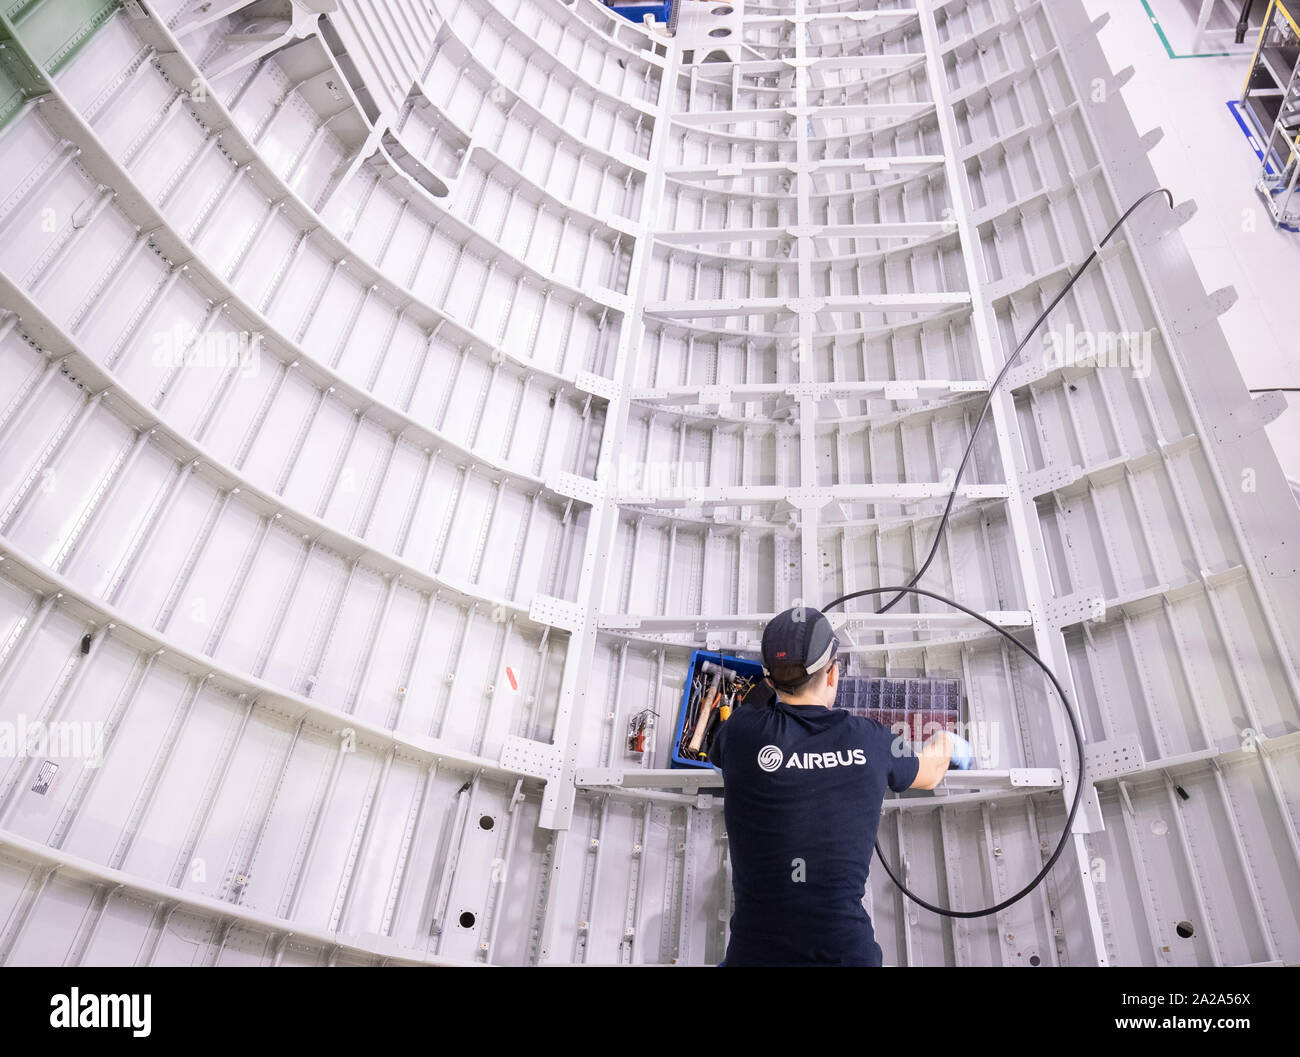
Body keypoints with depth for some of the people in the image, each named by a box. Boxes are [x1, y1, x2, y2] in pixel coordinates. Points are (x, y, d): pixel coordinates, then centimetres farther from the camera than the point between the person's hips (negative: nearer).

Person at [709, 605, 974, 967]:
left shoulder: (742, 729, -7)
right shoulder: (870, 739, -4)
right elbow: (927, 774, 19)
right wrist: (946, 745, 43)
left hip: (754, 952, 1)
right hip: (848, 951, 0)